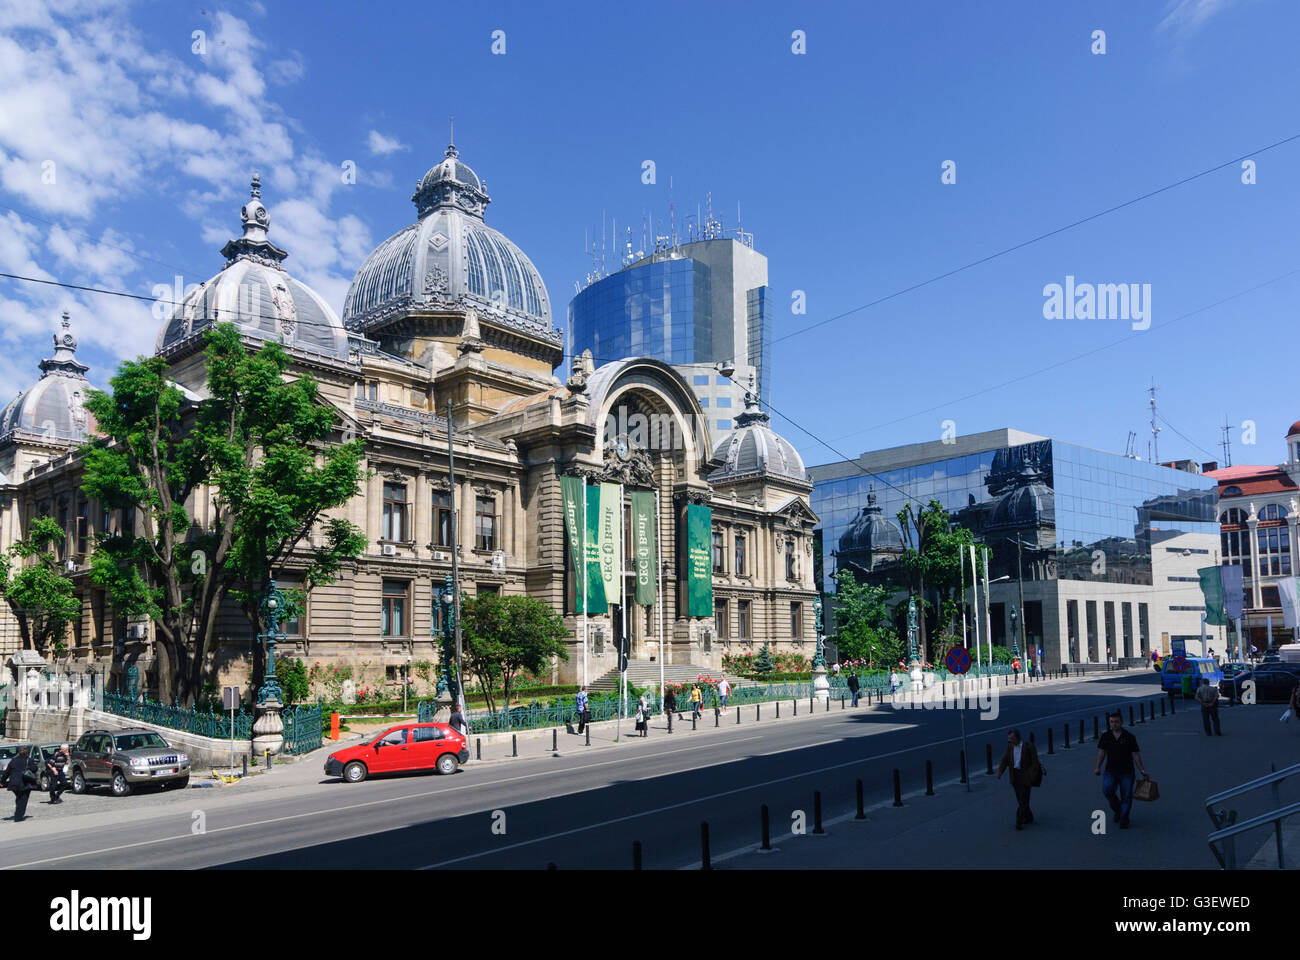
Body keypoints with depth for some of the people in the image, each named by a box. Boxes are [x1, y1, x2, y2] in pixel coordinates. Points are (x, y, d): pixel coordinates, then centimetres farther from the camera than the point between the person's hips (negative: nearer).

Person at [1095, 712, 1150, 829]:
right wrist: (1098, 767, 0)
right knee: (1107, 789, -19)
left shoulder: (1129, 737, -2)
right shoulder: (1106, 736, 5)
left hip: (1126, 772, -1)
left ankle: (1124, 820, 13)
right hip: (1111, 771, 1)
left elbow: (1136, 755, 0)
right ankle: (1117, 809, 8)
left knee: (1126, 796, -3)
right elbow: (1101, 752, 7)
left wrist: (1143, 771, -5)